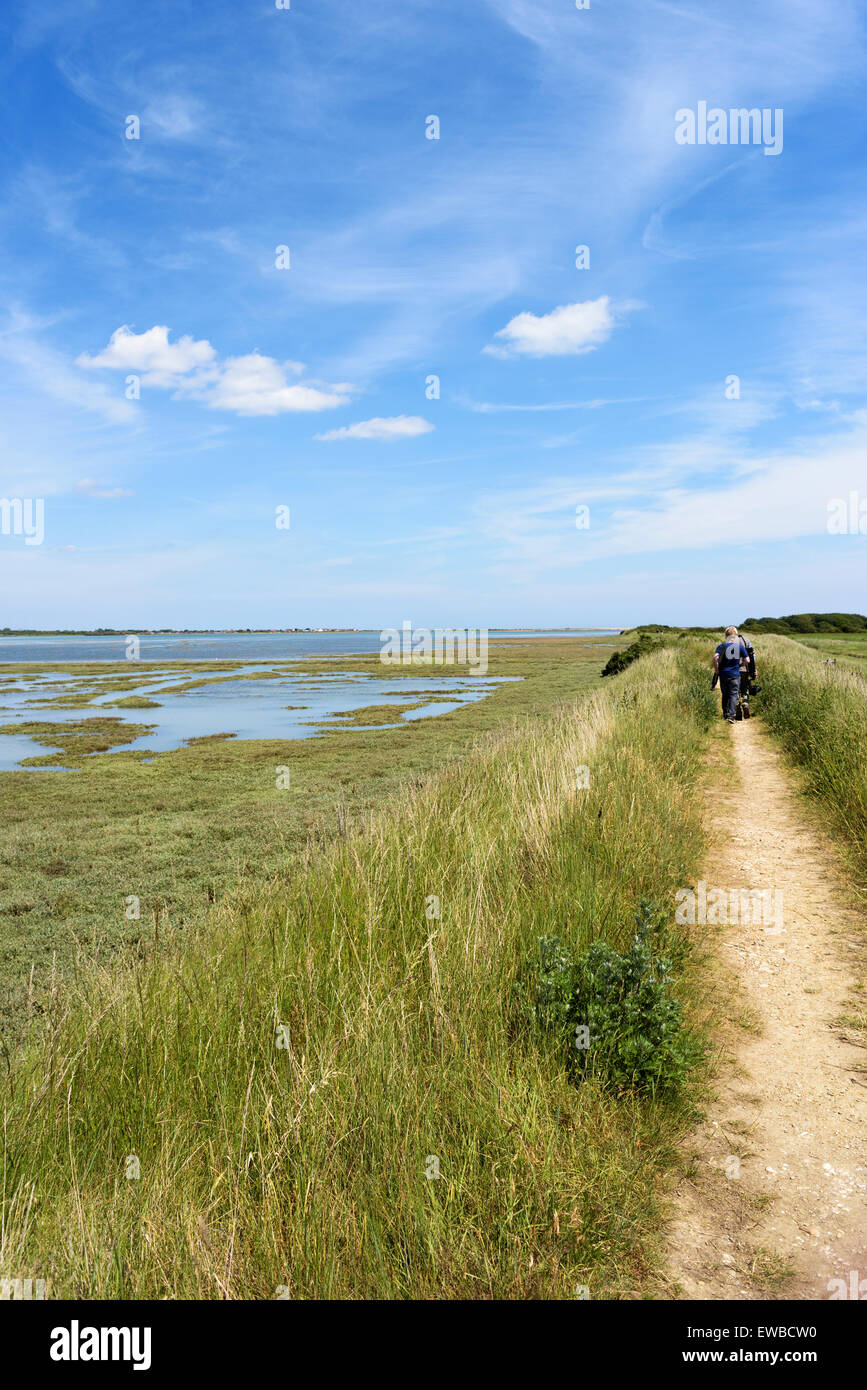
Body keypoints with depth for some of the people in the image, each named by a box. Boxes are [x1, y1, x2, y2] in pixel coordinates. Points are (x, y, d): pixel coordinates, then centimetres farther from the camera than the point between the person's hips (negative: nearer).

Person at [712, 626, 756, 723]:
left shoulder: (721, 646, 0)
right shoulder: (740, 646, 1)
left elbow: (715, 658, -15)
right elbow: (747, 660, -1)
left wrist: (716, 670, -4)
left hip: (723, 674, 1)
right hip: (735, 674, -1)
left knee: (725, 694, 14)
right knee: (733, 694, 0)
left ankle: (725, 714, 22)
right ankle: (731, 715, -13)